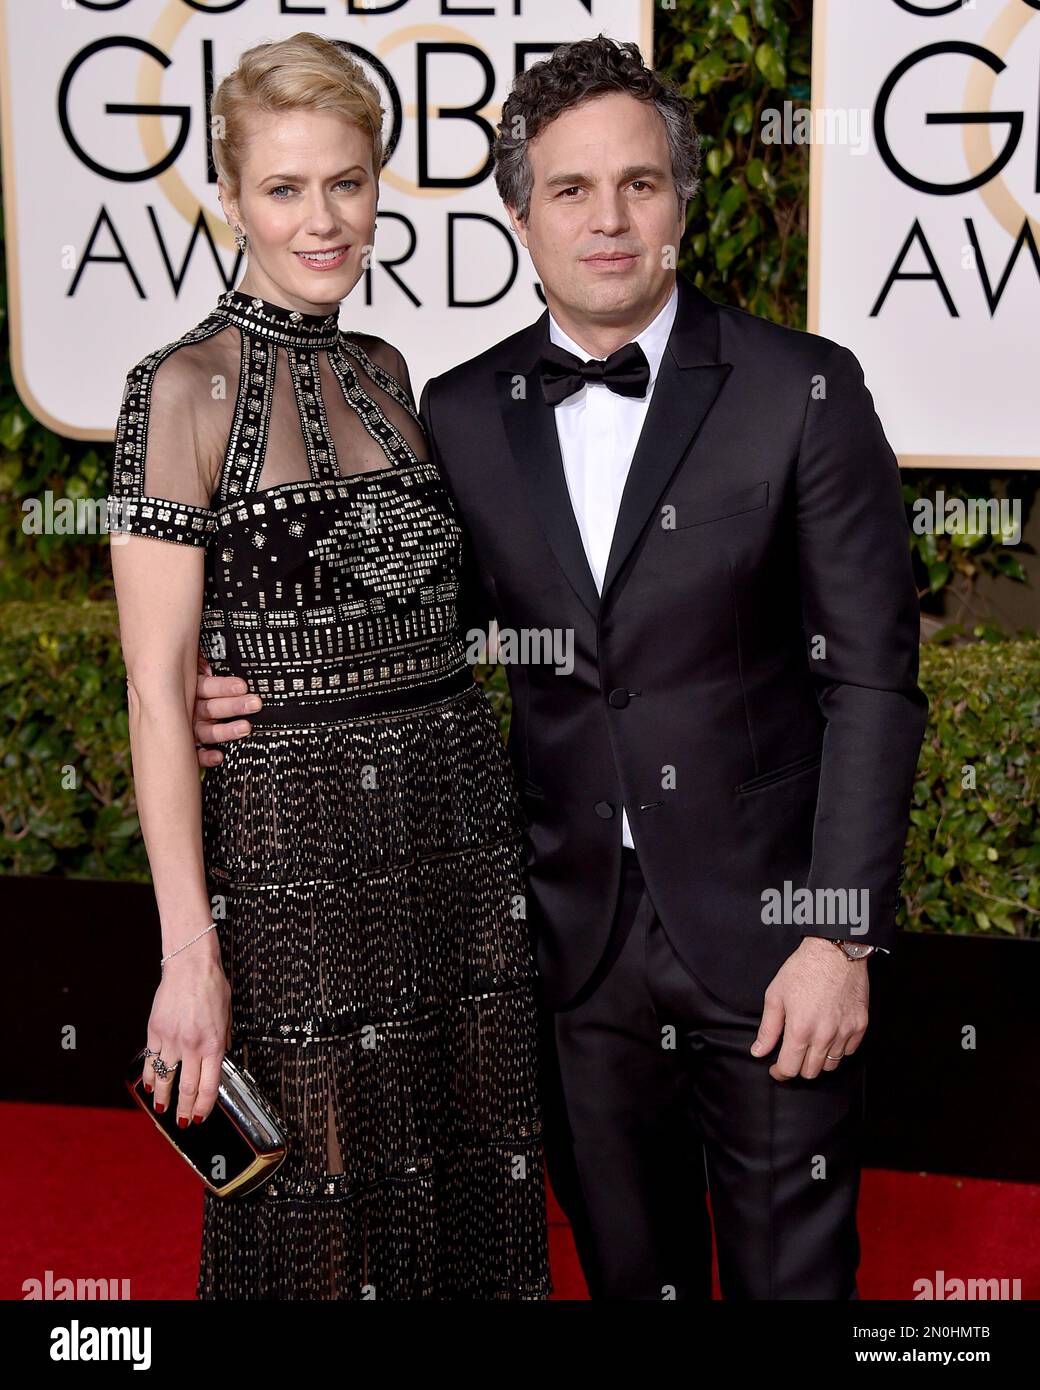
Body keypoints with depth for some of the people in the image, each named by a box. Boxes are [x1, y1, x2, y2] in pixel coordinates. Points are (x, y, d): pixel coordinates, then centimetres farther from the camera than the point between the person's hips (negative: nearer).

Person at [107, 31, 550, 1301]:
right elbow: (157, 687, -12)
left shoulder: (383, 370, 10)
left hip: (460, 826, 6)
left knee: (475, 1195, 14)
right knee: (324, 1230, 7)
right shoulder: (185, 387, -9)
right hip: (294, 851, -6)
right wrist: (189, 951, -16)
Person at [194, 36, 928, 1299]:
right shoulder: (461, 415, 2)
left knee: (791, 1275, 11)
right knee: (627, 1271, 18)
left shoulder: (803, 391, -7)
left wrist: (840, 933, -12)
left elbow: (870, 675, -7)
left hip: (765, 934, -2)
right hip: (578, 947, 3)